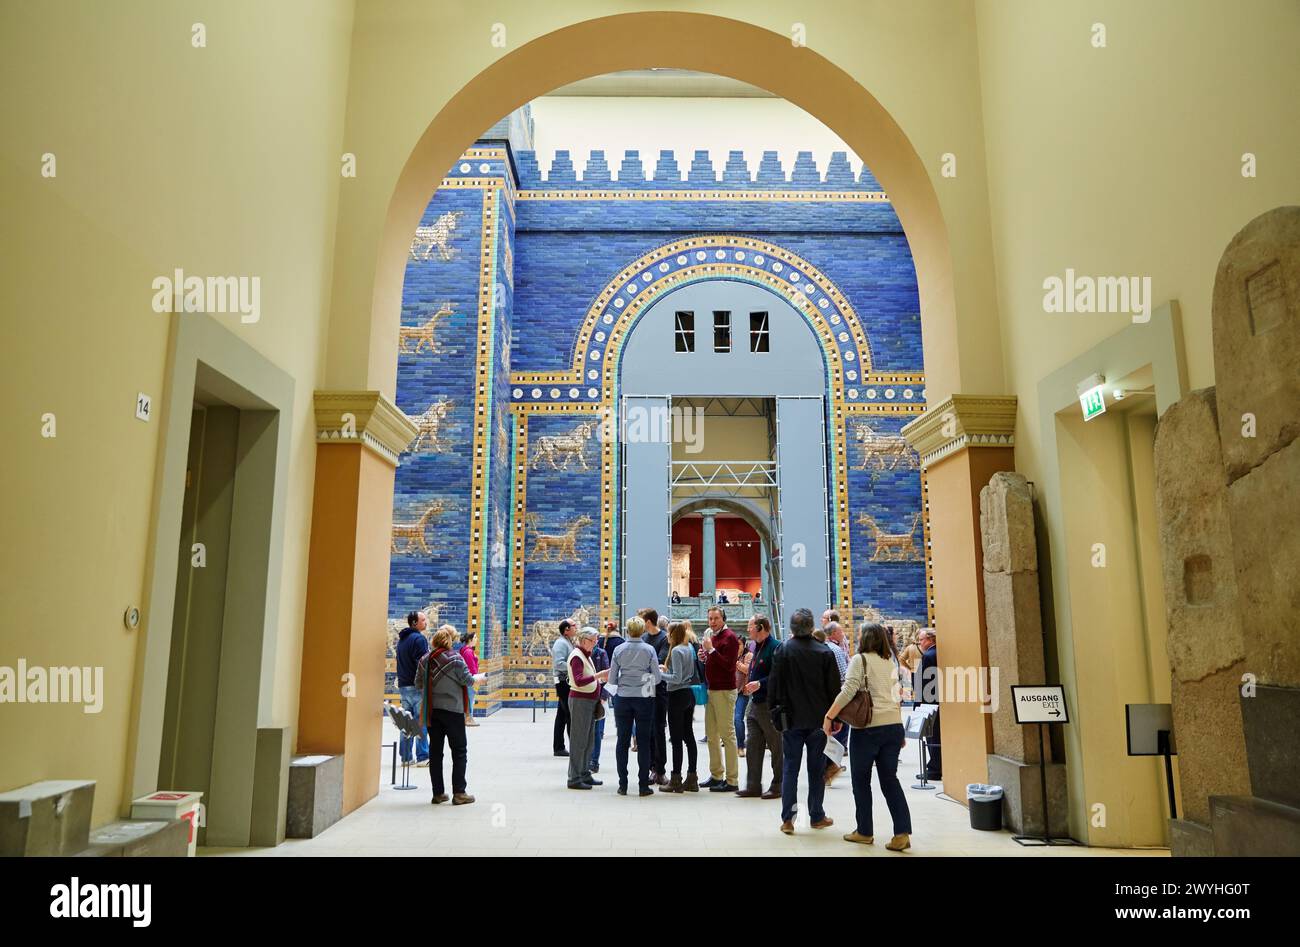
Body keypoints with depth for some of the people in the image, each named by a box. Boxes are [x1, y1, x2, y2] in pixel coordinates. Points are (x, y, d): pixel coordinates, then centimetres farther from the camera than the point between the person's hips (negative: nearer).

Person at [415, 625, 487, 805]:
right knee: (459, 751, 5)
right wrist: (481, 678, 10)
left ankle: (438, 793, 15)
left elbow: (418, 684, 8)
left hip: (431, 711, 5)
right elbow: (468, 681, -9)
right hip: (452, 710, -5)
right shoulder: (455, 659, -13)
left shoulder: (425, 659, 3)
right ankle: (459, 793, 3)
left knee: (435, 751, 11)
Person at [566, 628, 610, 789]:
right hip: (580, 700, -10)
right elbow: (578, 681, -24)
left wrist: (601, 679, 9)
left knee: (588, 740, 14)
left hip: (590, 700, 10)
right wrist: (598, 675, -25)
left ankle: (585, 774, 22)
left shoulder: (586, 655, 16)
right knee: (579, 740, -5)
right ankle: (574, 778, 1)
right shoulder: (577, 656, -14)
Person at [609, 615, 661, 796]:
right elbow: (657, 678, -4)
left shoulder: (619, 650, -2)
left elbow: (612, 679, 0)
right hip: (644, 699, -1)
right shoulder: (649, 650, -6)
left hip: (623, 699, 1)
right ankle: (644, 786, 7)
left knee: (623, 741, 8)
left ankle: (623, 785, 10)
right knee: (644, 742, 5)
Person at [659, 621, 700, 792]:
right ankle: (692, 779, 15)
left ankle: (676, 780, 2)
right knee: (689, 736, 11)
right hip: (690, 694, 9)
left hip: (677, 695, -9)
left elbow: (677, 678, -19)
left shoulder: (676, 651, -15)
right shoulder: (689, 648, 10)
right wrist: (667, 669, 16)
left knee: (676, 739, -3)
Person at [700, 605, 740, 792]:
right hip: (711, 690, 9)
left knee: (727, 735, -5)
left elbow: (728, 665, -19)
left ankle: (731, 780, -1)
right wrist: (705, 658, 5)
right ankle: (716, 775, 20)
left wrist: (711, 650, -21)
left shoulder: (729, 637, -10)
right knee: (711, 734, 12)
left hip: (724, 691, -9)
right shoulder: (713, 637, 17)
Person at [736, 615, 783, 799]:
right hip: (755, 703, 10)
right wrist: (750, 686, 12)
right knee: (752, 746, 10)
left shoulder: (775, 647, -15)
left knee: (776, 747, 3)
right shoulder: (757, 647, 15)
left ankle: (777, 786, 13)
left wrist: (760, 684, -25)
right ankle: (753, 786, 17)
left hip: (770, 705, -9)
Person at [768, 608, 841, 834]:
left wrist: (775, 709, 7)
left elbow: (774, 683, -5)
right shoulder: (825, 652, -5)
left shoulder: (784, 650, -8)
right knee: (816, 768, 12)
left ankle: (787, 819, 2)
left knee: (790, 768, 5)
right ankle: (816, 816, 20)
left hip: (792, 718, -1)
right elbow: (834, 687, -1)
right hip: (818, 719, 1)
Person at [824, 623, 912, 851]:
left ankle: (864, 832, 16)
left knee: (861, 780, 8)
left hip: (868, 727, -6)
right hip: (894, 725, 6)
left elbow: (848, 691, -17)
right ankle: (903, 832, -2)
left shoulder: (860, 659, -6)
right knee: (890, 779, 8)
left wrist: (829, 716, -13)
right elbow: (896, 696, 19)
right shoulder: (890, 662, 15)